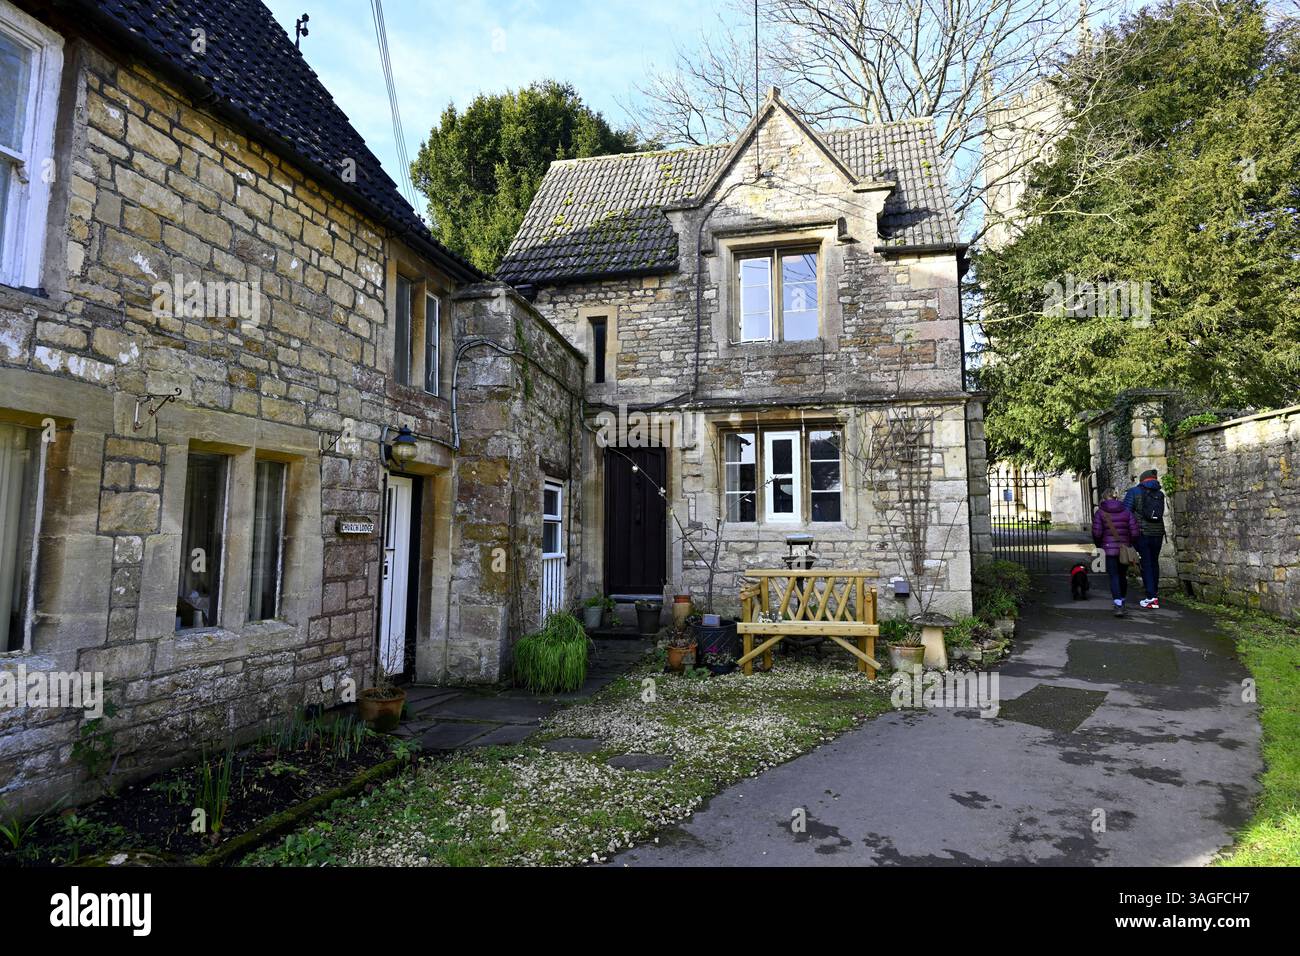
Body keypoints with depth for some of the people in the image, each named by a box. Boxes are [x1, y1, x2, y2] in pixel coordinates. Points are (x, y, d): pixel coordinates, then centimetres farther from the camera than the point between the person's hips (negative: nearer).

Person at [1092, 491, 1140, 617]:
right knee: (1122, 576, 20)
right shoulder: (1127, 512, 3)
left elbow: (1097, 533, -10)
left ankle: (1118, 606, -15)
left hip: (1109, 549, -3)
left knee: (1114, 577, -2)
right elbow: (1135, 532, -2)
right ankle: (1122, 601, 35)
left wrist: (1099, 545, 8)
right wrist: (1130, 543, 15)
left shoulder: (1100, 513, -4)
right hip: (1125, 549, 3)